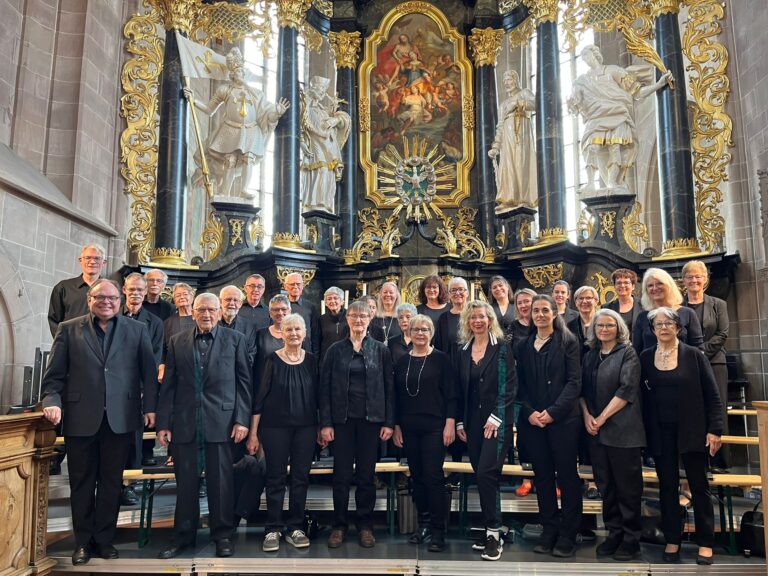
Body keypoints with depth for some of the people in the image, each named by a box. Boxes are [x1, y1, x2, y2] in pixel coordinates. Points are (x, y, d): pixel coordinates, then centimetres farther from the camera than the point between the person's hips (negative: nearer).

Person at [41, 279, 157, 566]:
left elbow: (149, 371, 3)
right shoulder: (68, 329, 6)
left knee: (111, 482, 9)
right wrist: (52, 401, -12)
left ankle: (104, 539, 23)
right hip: (81, 418, 0)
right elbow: (55, 373, 3)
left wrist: (150, 406, -4)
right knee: (82, 483, 10)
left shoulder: (137, 330, 6)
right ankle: (83, 541, 24)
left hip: (120, 418, 0)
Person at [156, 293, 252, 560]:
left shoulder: (235, 339, 3)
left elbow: (243, 382, 2)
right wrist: (163, 423, 3)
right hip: (185, 424, 2)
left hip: (221, 422, -2)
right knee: (185, 482, 9)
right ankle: (183, 535, 25)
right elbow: (168, 385, 8)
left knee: (221, 481, 4)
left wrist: (242, 420, -4)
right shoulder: (177, 342, 10)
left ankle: (223, 535, 20)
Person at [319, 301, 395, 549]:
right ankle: (339, 525, 18)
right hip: (342, 419, 0)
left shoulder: (381, 350, 4)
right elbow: (325, 387, 2)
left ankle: (365, 525, 20)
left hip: (371, 419, 0)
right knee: (341, 475, 4)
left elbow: (389, 387, 3)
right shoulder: (335, 350, 4)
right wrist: (325, 423, -5)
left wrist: (389, 422, -3)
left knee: (366, 475, 7)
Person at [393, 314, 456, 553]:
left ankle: (438, 531, 4)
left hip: (434, 426, -4)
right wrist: (396, 425, 6)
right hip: (409, 428, 4)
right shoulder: (402, 361, 8)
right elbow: (396, 396, 10)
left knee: (433, 476, -5)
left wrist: (450, 424, -11)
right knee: (417, 476, 11)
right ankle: (423, 524, 24)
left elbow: (451, 394, -4)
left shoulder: (441, 359, -3)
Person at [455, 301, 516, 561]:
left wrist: (496, 417, -14)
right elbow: (459, 389, 12)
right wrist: (459, 421, 7)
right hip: (472, 422, 5)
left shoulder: (502, 347, -3)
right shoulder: (463, 351, 10)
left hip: (497, 421, -5)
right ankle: (491, 531, 19)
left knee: (486, 474, -14)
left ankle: (493, 532, -2)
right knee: (481, 477, 8)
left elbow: (509, 385, -8)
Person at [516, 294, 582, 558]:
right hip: (532, 420, 4)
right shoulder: (524, 345, 10)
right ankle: (549, 529, 20)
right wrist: (529, 412, -6)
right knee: (542, 475, 9)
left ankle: (568, 534, 14)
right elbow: (521, 384, 9)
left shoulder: (568, 341, -1)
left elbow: (574, 382, -7)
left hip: (563, 419, -3)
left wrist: (553, 412, -14)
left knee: (567, 475, 3)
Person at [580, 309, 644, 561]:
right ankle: (613, 533, 22)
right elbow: (583, 389, 13)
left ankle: (631, 538, 14)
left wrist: (602, 417, -13)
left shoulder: (627, 353, -3)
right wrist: (586, 415, -3)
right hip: (596, 430, 5)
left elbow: (627, 389, -12)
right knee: (605, 485, 11)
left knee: (627, 486, 2)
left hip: (622, 429, -5)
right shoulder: (590, 356, 13)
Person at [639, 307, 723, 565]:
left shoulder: (693, 355, -4)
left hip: (691, 430, -2)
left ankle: (705, 543, 19)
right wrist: (645, 432, 0)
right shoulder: (646, 357, 3)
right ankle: (672, 540, 21)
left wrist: (715, 429, -9)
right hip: (660, 432, 2)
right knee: (667, 486, 9)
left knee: (699, 486, 7)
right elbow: (642, 396, 4)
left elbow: (712, 394, -4)